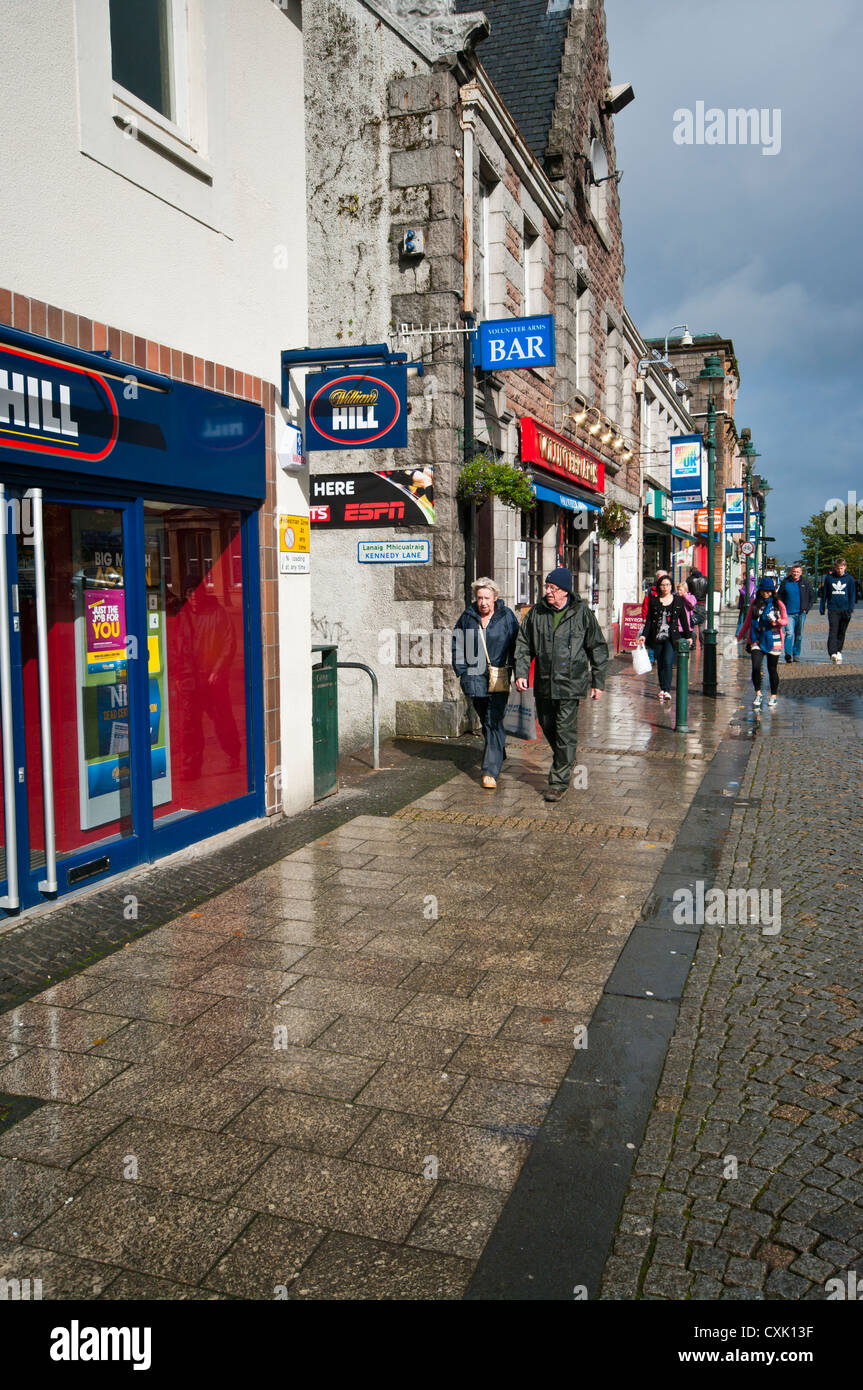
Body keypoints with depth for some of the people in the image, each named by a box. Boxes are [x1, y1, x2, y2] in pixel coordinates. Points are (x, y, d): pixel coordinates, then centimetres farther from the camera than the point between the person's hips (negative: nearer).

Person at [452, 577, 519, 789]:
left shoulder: (506, 616, -3)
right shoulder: (468, 616, 4)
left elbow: (516, 644, 3)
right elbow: (457, 643, 13)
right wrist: (461, 670, 6)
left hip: (499, 677, -3)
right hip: (475, 677, 3)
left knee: (494, 721, -10)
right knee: (484, 720, 14)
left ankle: (491, 771, -10)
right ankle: (499, 754, 36)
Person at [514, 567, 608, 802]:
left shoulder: (581, 612, -4)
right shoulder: (536, 612, 4)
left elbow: (598, 648, 2)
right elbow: (523, 644, 9)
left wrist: (598, 682, 2)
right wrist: (521, 673, -3)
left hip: (571, 681, -4)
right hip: (544, 682, 4)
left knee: (565, 730, -6)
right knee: (546, 725, 15)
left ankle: (560, 781, 2)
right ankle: (564, 761, 41)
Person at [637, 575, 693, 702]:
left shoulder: (678, 600, 5)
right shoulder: (654, 600, 6)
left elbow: (684, 619, 9)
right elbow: (649, 619, 7)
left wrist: (688, 636, 9)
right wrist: (644, 635, -2)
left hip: (671, 637, -2)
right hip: (657, 637, 2)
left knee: (668, 662, -16)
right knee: (660, 664, 7)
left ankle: (666, 690, -15)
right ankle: (662, 689, 21)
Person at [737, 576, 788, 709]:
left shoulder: (778, 604, 2)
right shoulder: (755, 603, 8)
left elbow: (785, 620, 1)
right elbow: (747, 621, 16)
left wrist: (776, 620, -21)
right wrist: (740, 636, 15)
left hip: (773, 641, -1)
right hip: (757, 641, 1)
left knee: (772, 669, 5)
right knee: (756, 667, -13)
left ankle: (773, 697, 19)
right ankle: (758, 694, 5)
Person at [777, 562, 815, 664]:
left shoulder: (805, 583, 6)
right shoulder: (785, 583, 5)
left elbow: (812, 597, 13)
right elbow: (780, 596, 13)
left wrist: (807, 608, 2)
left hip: (801, 613, 1)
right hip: (789, 613, -1)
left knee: (799, 635, 7)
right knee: (789, 633, -16)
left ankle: (796, 654, 17)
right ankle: (788, 654, -23)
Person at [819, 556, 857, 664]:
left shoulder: (850, 578, 5)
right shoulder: (829, 577, 4)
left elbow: (852, 595, 5)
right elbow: (824, 593, 11)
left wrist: (850, 609, -6)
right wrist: (822, 608, 10)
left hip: (845, 609, 1)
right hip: (833, 609, -1)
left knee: (842, 632, 8)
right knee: (833, 631, -13)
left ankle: (838, 651, 21)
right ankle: (833, 653, -22)